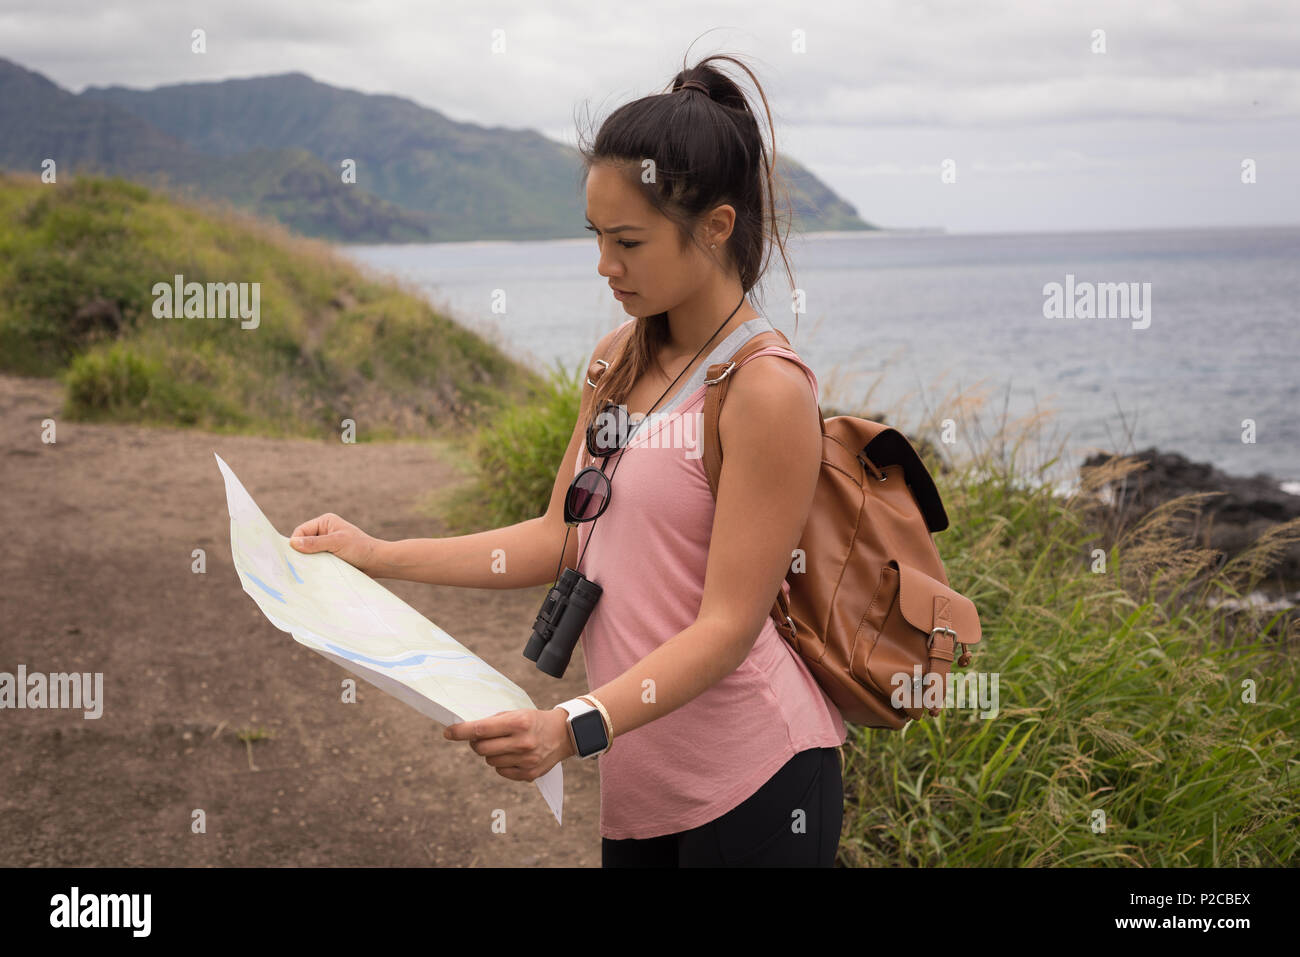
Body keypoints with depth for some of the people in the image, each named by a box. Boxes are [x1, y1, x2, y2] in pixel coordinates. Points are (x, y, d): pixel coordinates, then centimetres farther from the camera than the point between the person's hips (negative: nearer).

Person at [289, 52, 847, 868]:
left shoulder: (766, 389, -17)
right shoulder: (620, 359, 8)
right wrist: (380, 556, 6)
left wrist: (574, 727, -30)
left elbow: (728, 624, -19)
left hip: (755, 785, -7)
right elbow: (561, 539, 12)